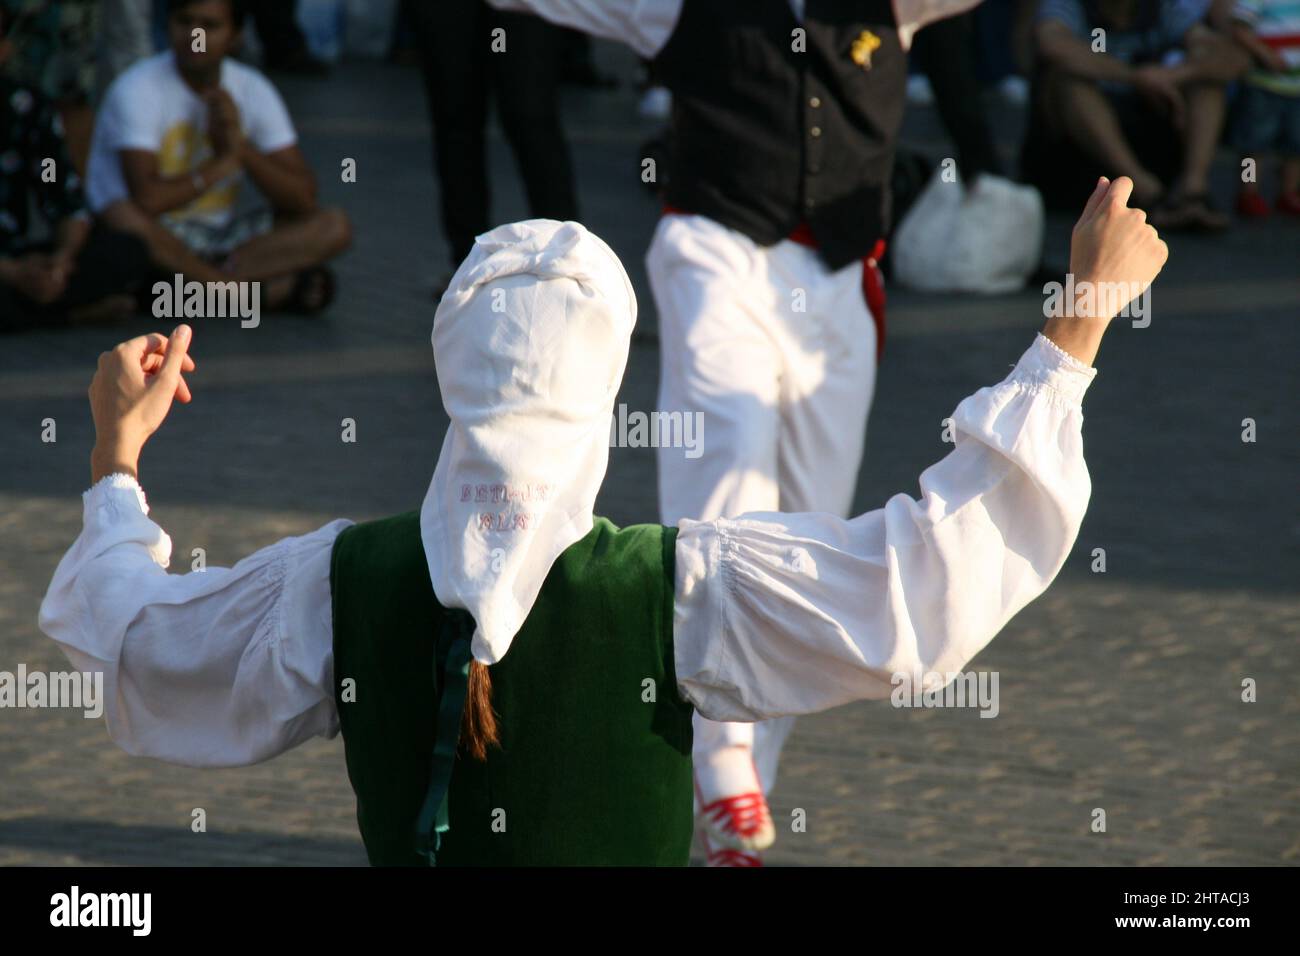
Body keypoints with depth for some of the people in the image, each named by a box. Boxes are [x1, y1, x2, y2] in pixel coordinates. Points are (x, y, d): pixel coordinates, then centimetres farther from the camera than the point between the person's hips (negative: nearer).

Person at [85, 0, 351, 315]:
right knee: (127, 218, -40)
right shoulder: (138, 89, -15)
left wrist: (241, 146, -18)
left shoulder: (253, 90, 0)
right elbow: (146, 198, -27)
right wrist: (223, 163, -14)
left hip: (220, 232, 5)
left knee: (333, 226, -14)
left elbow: (302, 198, -4)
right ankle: (276, 287, -23)